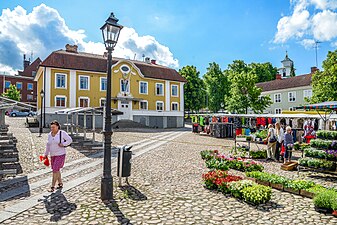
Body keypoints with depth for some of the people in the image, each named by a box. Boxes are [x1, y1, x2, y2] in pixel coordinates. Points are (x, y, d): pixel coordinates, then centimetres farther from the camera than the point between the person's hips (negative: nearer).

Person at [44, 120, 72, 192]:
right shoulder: (49, 135, 5)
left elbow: (70, 140, -7)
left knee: (55, 170, -10)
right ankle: (60, 184, 32)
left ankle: (52, 187, 0)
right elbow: (48, 145, 15)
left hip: (60, 155, -6)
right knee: (56, 170, 16)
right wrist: (46, 154, 15)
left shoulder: (62, 133, -12)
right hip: (53, 155, 7)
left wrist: (63, 144, -20)